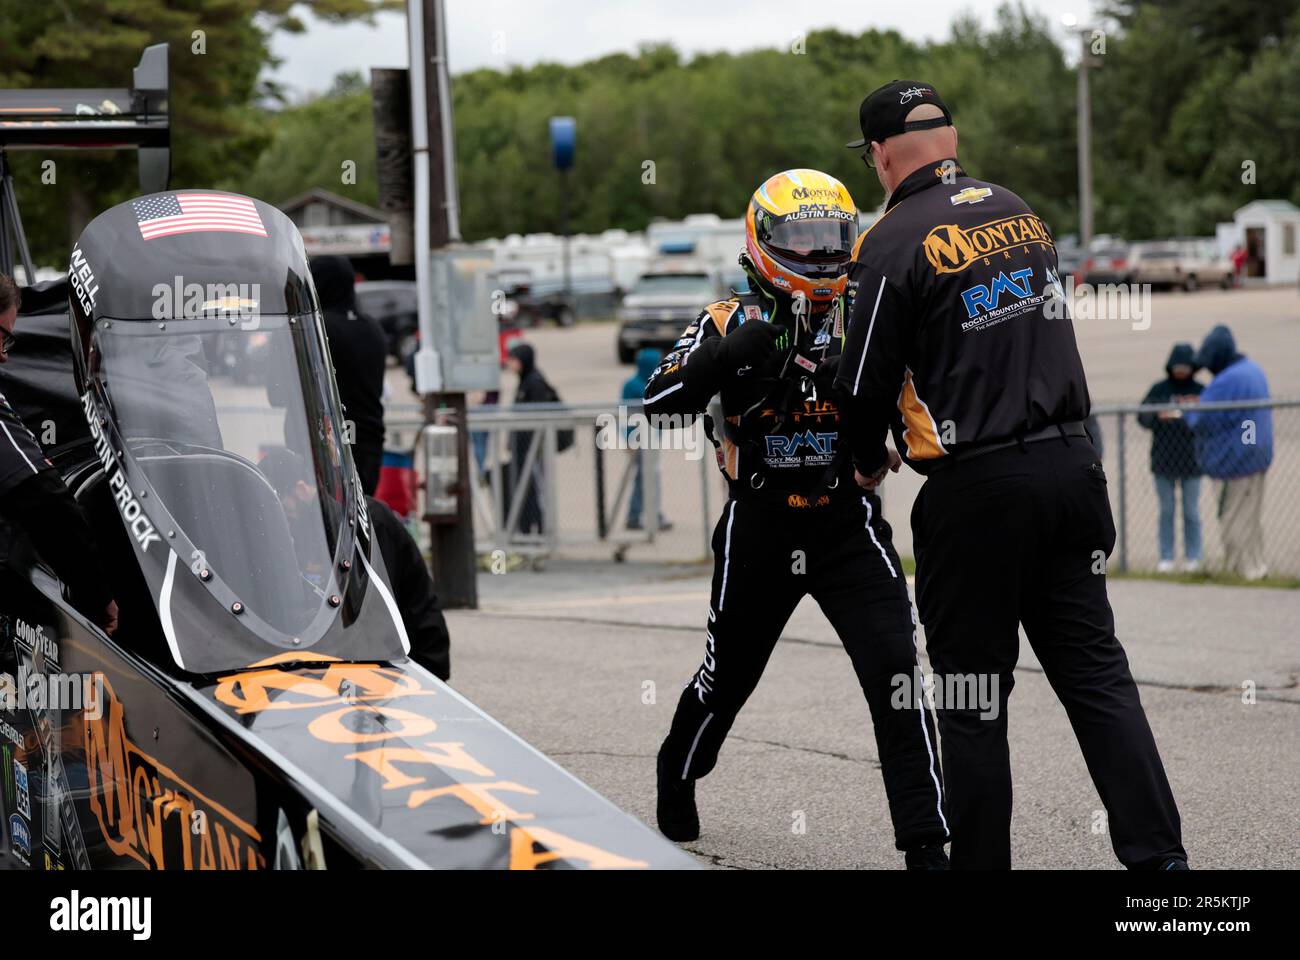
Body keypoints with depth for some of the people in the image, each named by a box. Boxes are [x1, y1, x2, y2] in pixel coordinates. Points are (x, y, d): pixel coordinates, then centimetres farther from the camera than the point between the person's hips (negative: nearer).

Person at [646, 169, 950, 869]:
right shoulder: (729, 323, -3)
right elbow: (657, 400, -16)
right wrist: (731, 354, -30)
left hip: (850, 527, 0)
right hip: (758, 531, 0)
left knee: (895, 671, -15)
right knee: (727, 676, 16)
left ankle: (925, 844, -12)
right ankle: (677, 779, 46)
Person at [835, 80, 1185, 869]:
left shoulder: (895, 243, -10)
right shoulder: (1020, 212, 11)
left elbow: (867, 383, -6)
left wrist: (869, 463, 13)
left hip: (977, 487, -6)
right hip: (1070, 464, 6)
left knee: (972, 695, 4)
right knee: (1096, 670, 8)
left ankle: (980, 859, 8)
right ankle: (1159, 855, 1)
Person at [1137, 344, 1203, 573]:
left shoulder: (1200, 392, 1)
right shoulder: (1159, 390, 1)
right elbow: (1143, 417, -3)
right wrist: (1158, 415, -23)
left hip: (1191, 460, 0)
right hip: (1163, 461, 1)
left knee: (1191, 511, 6)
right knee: (1166, 511, 7)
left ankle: (1193, 557, 13)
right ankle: (1166, 557, 12)